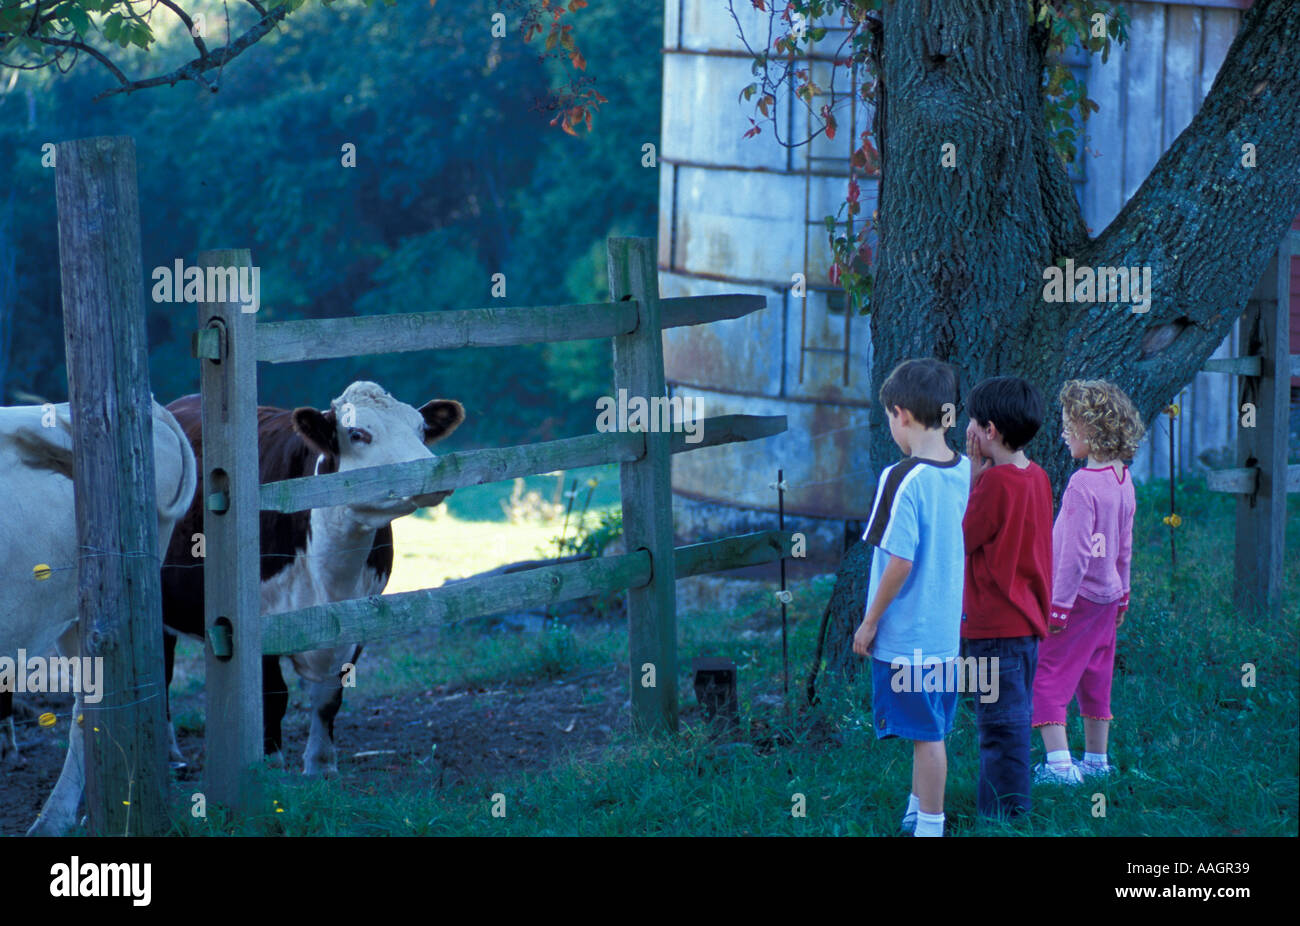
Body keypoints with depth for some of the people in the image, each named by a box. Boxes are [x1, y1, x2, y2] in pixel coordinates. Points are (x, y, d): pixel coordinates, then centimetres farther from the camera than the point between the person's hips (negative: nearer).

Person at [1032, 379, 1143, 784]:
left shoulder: (1082, 485, -22)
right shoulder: (1123, 481, 4)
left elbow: (1075, 553, -22)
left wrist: (1059, 605, -18)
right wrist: (1121, 592, 23)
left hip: (1077, 597, -9)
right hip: (1107, 596, 9)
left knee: (1047, 677, -6)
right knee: (1095, 677, 19)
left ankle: (1059, 763, -13)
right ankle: (1096, 760, 27)